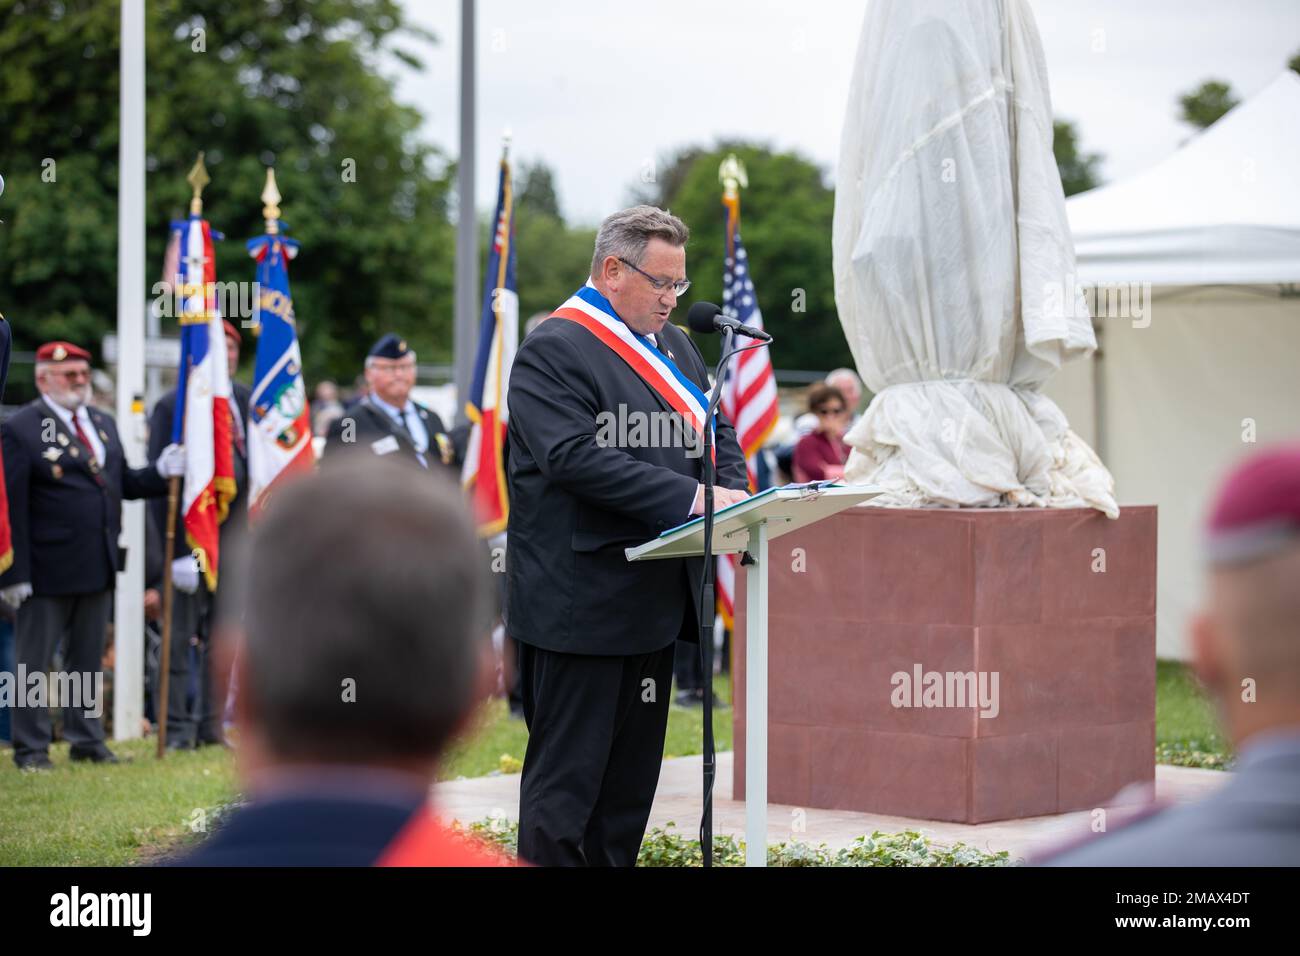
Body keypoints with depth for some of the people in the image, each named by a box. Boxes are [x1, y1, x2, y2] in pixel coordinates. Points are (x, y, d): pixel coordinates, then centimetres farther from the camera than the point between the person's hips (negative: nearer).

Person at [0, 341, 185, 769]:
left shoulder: (103, 423, 13)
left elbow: (123, 483, 19)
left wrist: (161, 471, 0)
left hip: (98, 568, 7)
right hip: (49, 569, -7)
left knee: (88, 659, 14)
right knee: (34, 662, 3)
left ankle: (87, 740, 23)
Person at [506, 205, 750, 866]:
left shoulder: (673, 345, 16)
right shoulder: (553, 350, -12)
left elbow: (716, 429, 20)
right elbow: (576, 456, -23)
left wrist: (733, 491, -3)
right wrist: (689, 497, -27)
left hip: (653, 599, 9)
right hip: (581, 605, -9)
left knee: (632, 777, 13)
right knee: (567, 782, -4)